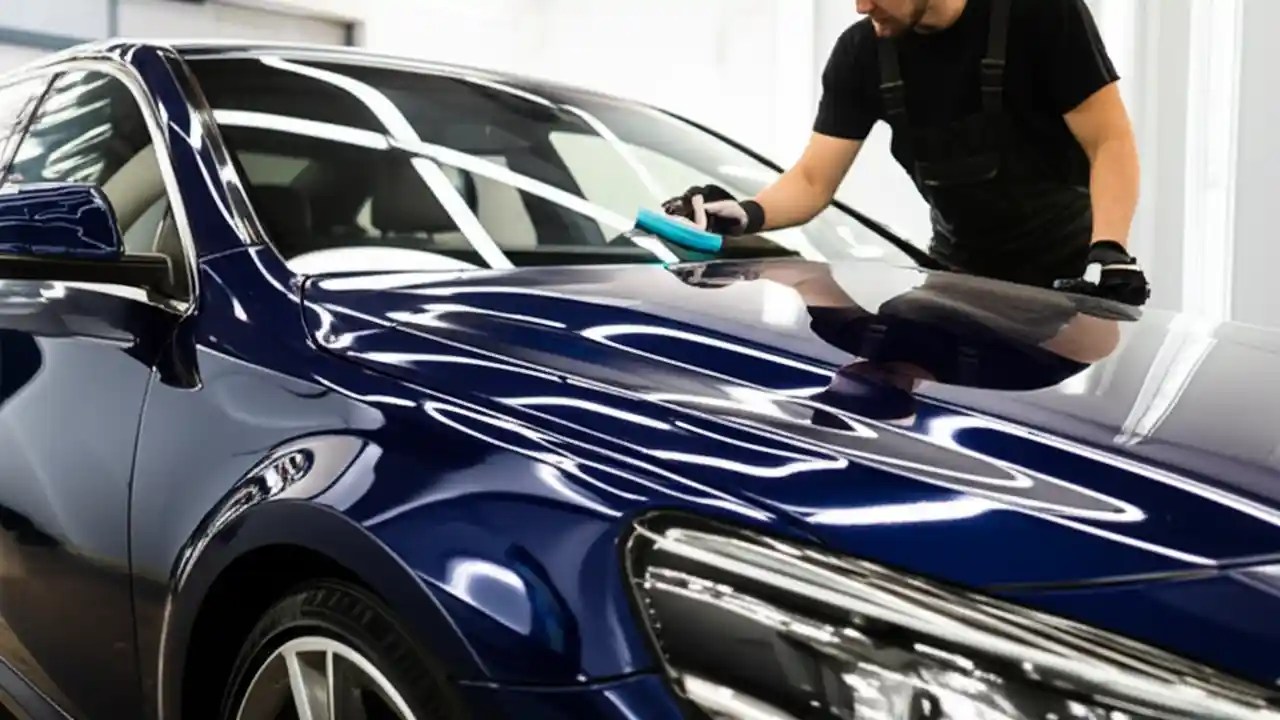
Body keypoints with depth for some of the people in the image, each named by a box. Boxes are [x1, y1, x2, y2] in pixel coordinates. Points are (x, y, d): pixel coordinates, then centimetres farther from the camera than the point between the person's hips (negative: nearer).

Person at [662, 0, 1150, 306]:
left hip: (1068, 274, -3)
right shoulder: (861, 52, -6)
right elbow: (812, 182, -5)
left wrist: (1109, 250, -34)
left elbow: (1111, 142, -17)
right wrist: (747, 215, -26)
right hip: (961, 275, 3)